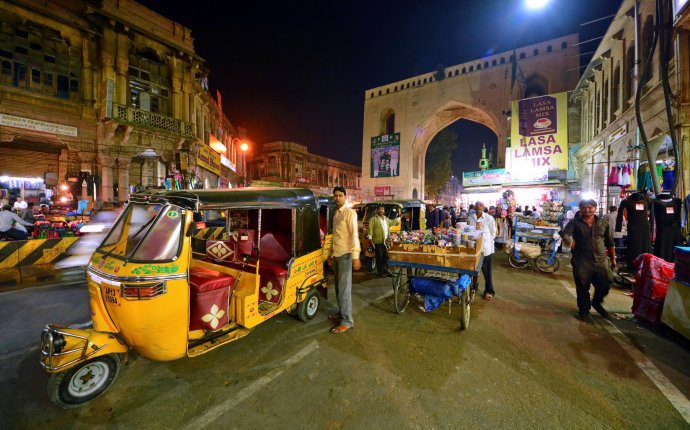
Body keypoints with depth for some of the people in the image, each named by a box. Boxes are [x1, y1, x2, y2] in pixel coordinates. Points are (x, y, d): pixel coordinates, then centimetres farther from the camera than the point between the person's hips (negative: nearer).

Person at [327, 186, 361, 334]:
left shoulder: (350, 213, -10)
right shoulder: (336, 214, 14)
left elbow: (354, 235, -17)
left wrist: (356, 257, -21)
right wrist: (331, 253, 19)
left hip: (345, 254, -8)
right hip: (336, 254, 8)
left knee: (344, 288, -4)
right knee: (338, 287, 14)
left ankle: (347, 321, 6)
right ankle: (342, 314, 28)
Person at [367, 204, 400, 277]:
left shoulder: (386, 219, 19)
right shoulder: (373, 219, -5)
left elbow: (392, 222, 37)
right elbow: (370, 229, -11)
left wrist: (400, 218, 39)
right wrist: (370, 238, -18)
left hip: (386, 241, 7)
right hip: (378, 241, -7)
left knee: (385, 256, 11)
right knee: (379, 257, 0)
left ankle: (385, 270, 22)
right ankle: (381, 272, 10)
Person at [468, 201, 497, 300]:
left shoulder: (489, 218, -8)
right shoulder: (470, 218, 0)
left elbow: (493, 232, 0)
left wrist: (486, 240, 1)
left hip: (485, 248, -3)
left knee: (487, 270, 6)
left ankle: (489, 291, 19)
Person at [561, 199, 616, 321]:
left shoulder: (603, 223, 9)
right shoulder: (575, 222, -1)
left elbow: (609, 242, 15)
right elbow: (565, 233, -20)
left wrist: (613, 258, 16)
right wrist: (568, 239, -43)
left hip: (601, 260, 3)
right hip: (581, 261, -3)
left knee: (605, 284, 4)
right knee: (582, 287, 2)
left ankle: (596, 303, 34)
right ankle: (584, 310, 21)